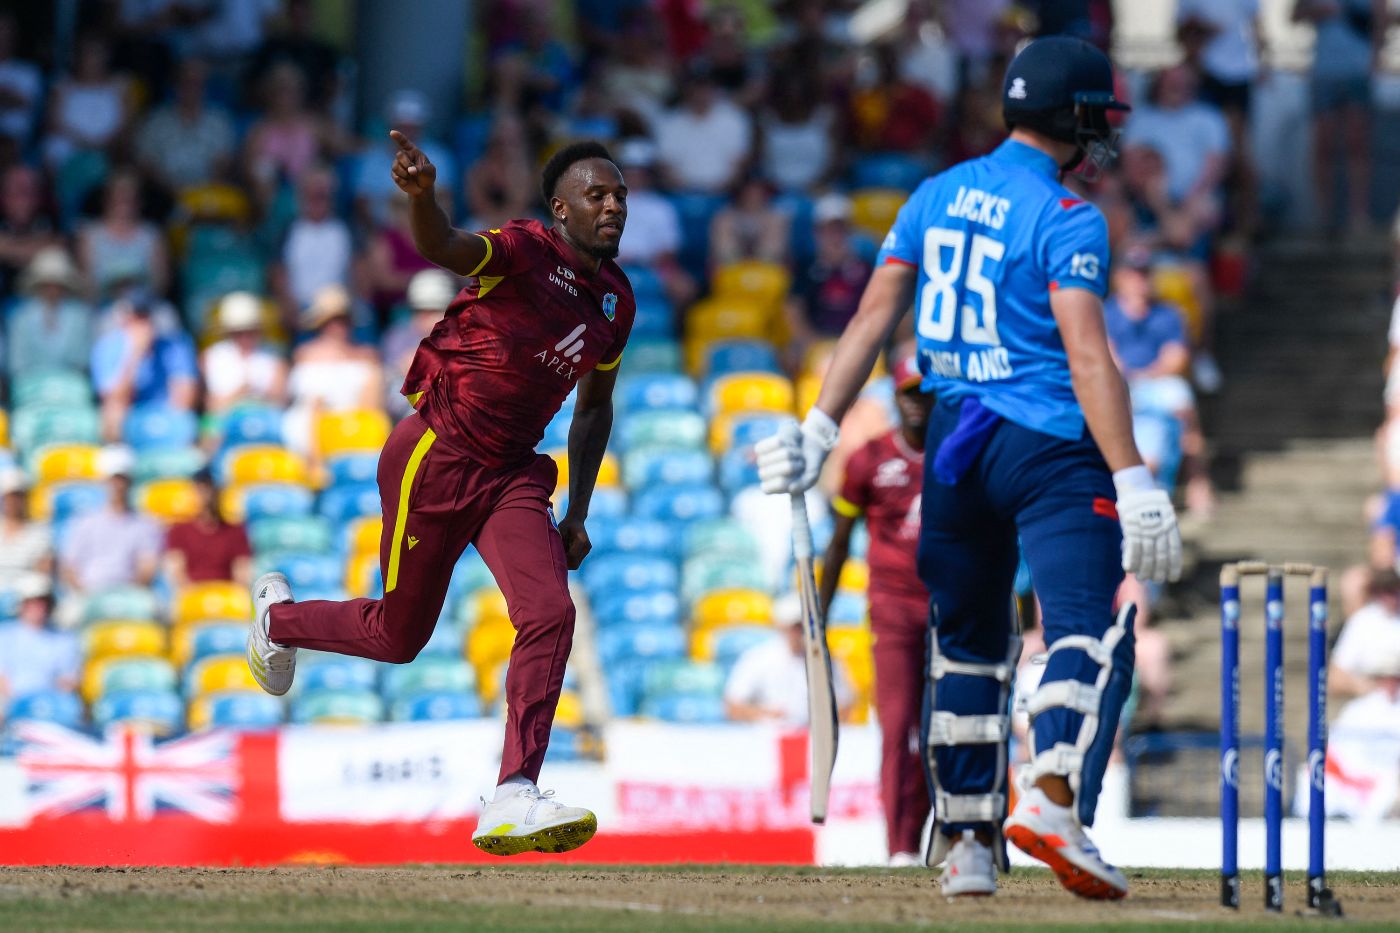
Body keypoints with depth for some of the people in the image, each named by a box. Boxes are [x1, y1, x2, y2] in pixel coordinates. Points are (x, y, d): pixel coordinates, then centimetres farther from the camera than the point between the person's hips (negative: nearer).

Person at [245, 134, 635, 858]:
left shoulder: (616, 302, 7)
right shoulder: (523, 253, -16)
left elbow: (594, 407, 22)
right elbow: (447, 250, -38)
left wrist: (577, 514, 16)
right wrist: (422, 196, -61)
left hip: (512, 474, 6)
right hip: (436, 457, -6)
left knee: (550, 615, -17)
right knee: (399, 635, 8)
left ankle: (513, 800, -19)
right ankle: (279, 615, 40)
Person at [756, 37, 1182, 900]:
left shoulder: (935, 198, 11)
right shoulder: (1068, 219, -9)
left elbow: (873, 317, 6)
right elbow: (1087, 356, -18)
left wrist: (819, 432, 6)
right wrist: (1134, 483, -22)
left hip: (953, 441, 7)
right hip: (1051, 444, -7)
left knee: (969, 639, 17)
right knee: (1090, 627, -11)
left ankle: (966, 841, 18)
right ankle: (1053, 797, -33)